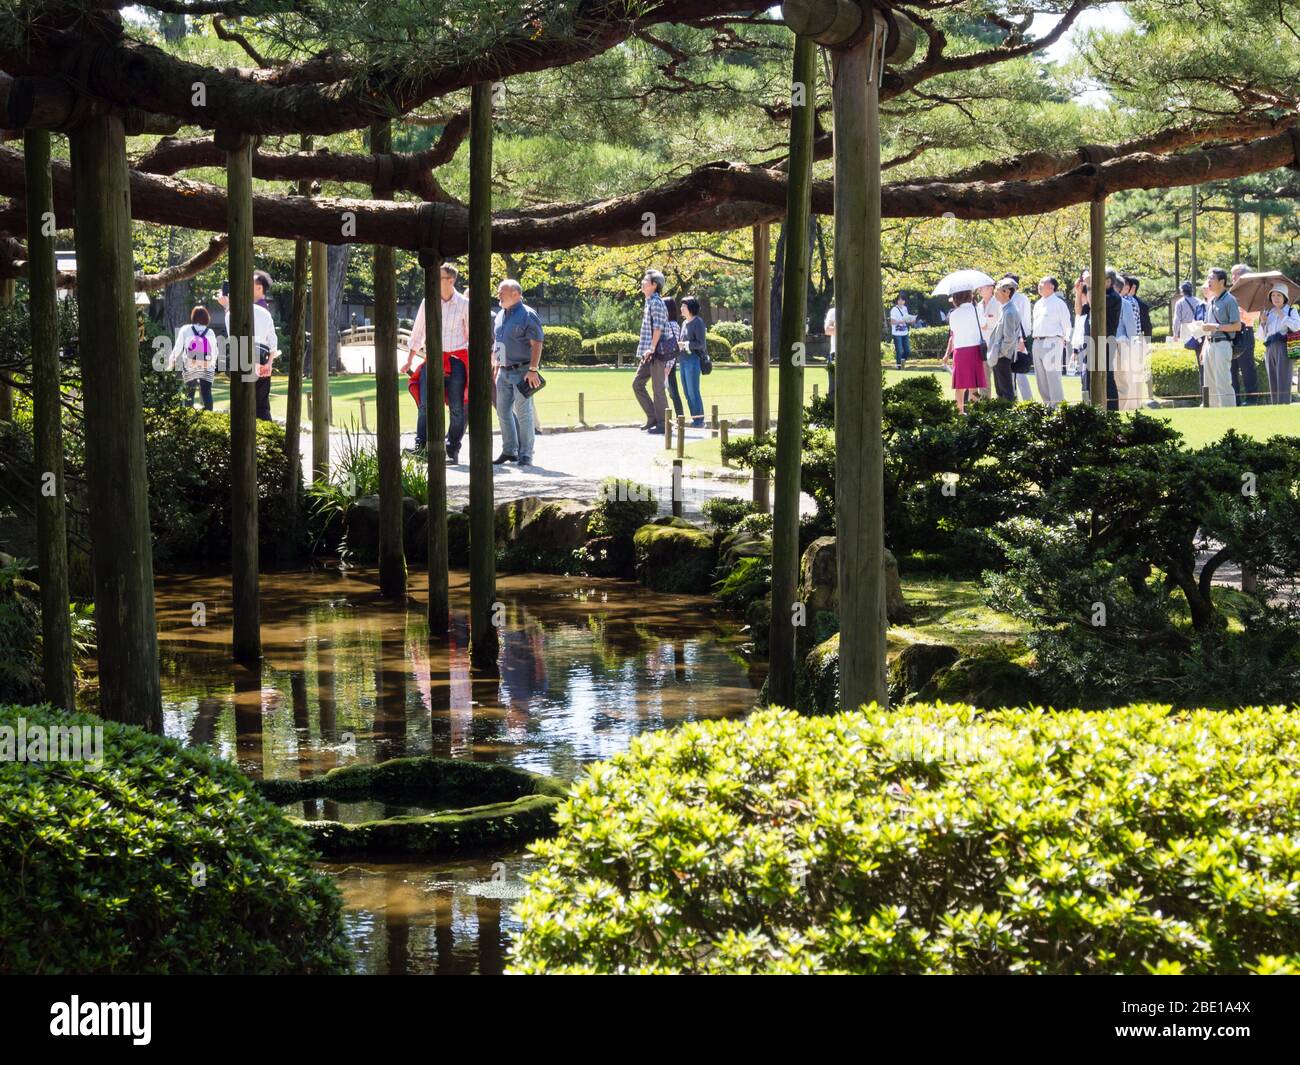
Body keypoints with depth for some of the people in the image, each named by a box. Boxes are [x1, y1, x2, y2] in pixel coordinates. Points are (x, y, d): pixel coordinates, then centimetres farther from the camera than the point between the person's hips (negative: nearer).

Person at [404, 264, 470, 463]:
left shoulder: (464, 304, 1)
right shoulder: (428, 302, 6)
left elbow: (472, 335, 7)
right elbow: (417, 333, 12)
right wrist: (409, 360, 11)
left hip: (457, 360, -1)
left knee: (457, 408, 0)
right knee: (426, 404, -10)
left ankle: (453, 452, 6)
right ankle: (420, 443, -2)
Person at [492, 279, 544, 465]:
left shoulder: (527, 315, -10)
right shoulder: (500, 316, 14)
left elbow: (537, 343, -14)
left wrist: (533, 370, -21)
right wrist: (496, 368, 19)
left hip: (522, 371, -8)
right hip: (505, 371, 8)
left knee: (523, 412, -6)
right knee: (503, 411, 8)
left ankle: (525, 455, -2)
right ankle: (509, 451, 17)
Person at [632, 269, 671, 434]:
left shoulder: (656, 302, -11)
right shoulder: (649, 302, 19)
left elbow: (658, 327, -19)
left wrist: (652, 348, -22)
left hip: (657, 353, -10)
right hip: (648, 354, 10)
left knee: (658, 388, -5)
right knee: (637, 383, 9)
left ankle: (662, 424, 1)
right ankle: (652, 417, 14)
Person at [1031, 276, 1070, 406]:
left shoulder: (1058, 303, -4)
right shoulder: (1038, 305, 19)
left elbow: (1066, 324, -3)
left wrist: (1062, 340, -1)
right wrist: (1036, 338, 14)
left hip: (1052, 341, -8)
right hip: (1037, 342, 8)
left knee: (1052, 375, -12)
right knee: (1040, 377, 9)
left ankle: (1057, 404, -12)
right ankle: (1047, 404, 16)